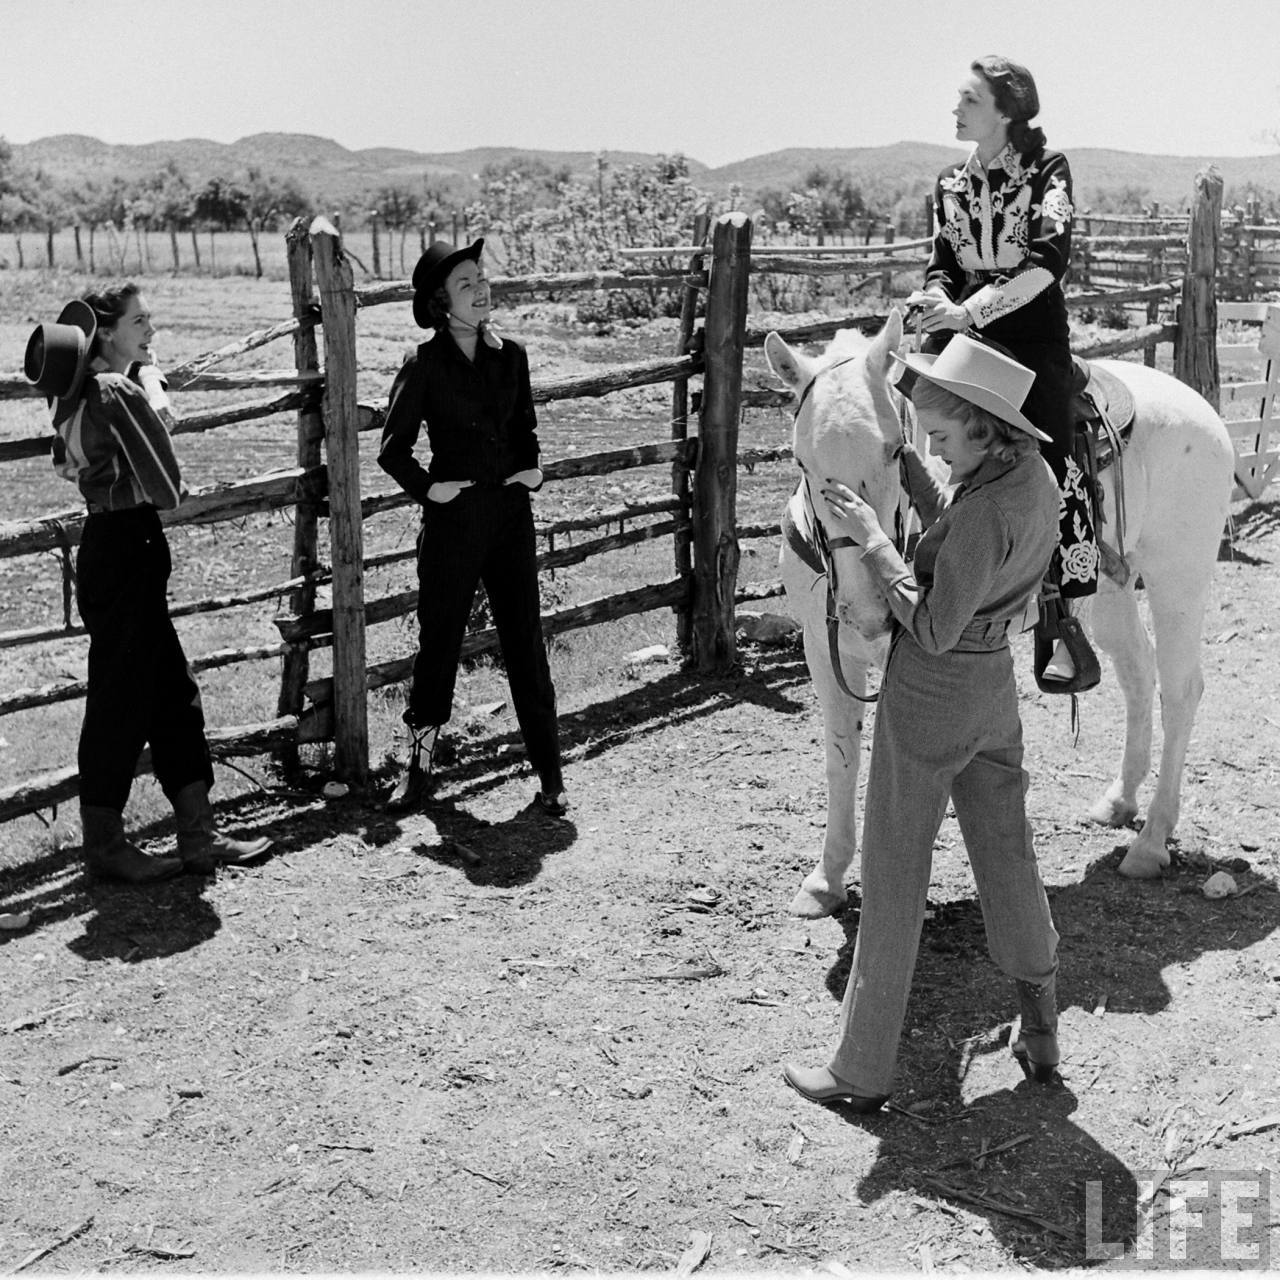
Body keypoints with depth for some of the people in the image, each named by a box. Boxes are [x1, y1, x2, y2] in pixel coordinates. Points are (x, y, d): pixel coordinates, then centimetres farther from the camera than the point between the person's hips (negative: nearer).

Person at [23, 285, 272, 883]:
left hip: (119, 549, 10)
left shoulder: (88, 391, 12)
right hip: (124, 550, -10)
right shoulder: (121, 392, -17)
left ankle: (199, 835, 17)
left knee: (176, 698, 11)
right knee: (120, 702, 1)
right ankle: (104, 844, 14)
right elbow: (165, 488, -16)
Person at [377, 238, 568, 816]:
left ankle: (550, 774, 11)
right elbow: (393, 450, -2)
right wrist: (426, 488, -13)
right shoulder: (425, 365, -6)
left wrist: (531, 468, 3)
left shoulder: (510, 356, 5)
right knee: (439, 642, 8)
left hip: (511, 513, 3)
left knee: (526, 643, 4)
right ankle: (420, 763, 24)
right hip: (452, 517, -3)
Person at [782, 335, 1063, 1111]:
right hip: (994, 681, 9)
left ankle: (864, 1073, 15)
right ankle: (1042, 1035, 34)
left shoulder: (986, 510, -27)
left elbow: (934, 629, -24)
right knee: (1007, 858, 20)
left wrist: (872, 539, -22)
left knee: (893, 878, 3)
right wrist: (903, 460, 9)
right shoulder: (1035, 477, 1)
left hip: (931, 692, -9)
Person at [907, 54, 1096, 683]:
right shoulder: (950, 183, 17)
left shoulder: (1048, 170, 2)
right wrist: (933, 296, -7)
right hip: (963, 333, 5)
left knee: (1048, 463, -15)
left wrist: (971, 310, -20)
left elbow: (1048, 260, -11)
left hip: (1033, 335, -5)